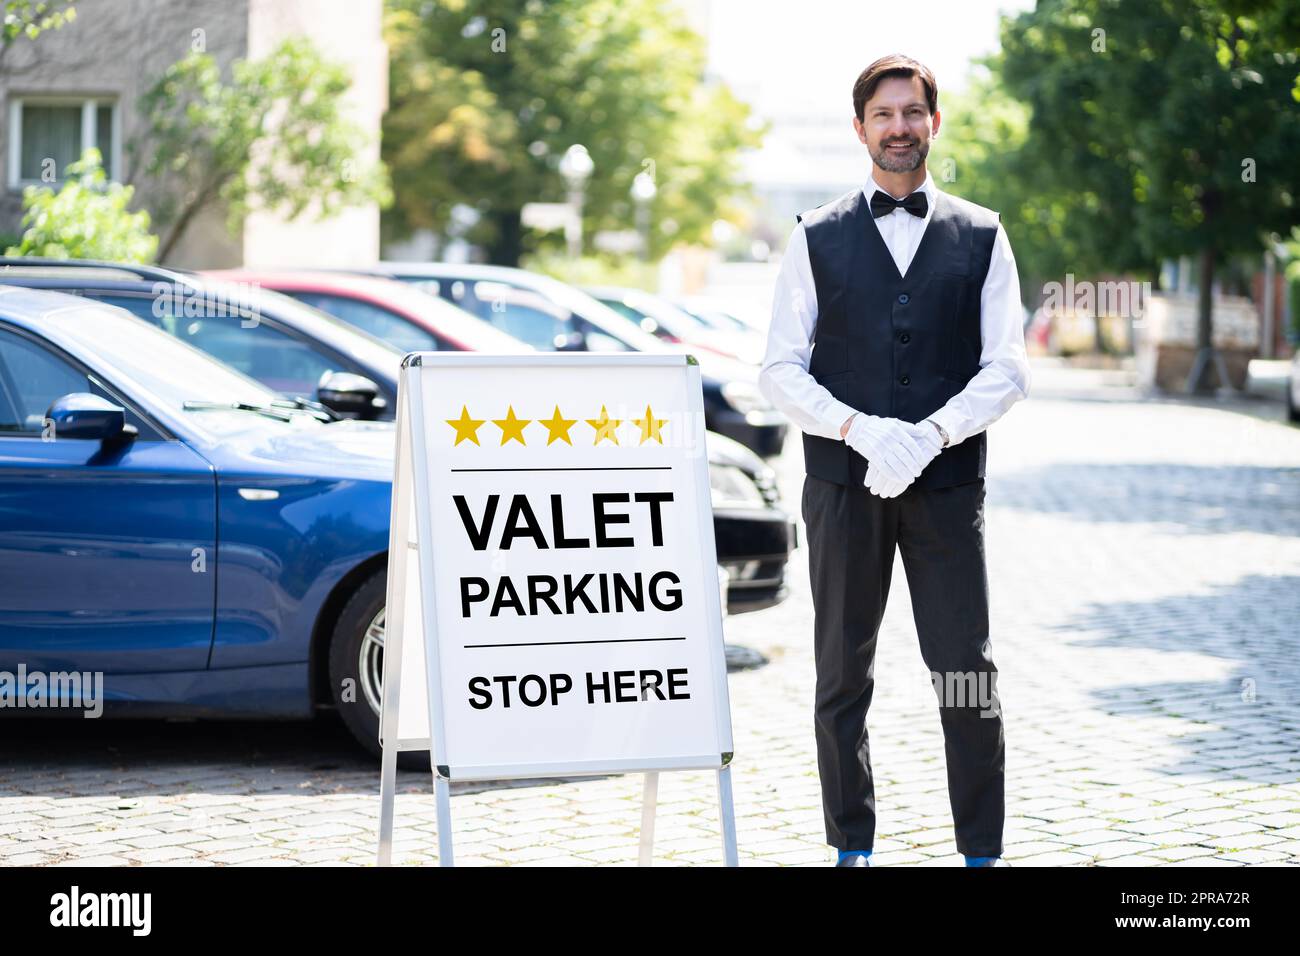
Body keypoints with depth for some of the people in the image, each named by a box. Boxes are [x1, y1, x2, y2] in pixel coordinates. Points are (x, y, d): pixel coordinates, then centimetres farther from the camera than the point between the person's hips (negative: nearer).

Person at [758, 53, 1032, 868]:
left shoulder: (981, 237, 7)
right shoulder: (817, 238, 7)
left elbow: (1007, 369, 1)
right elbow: (782, 371, 2)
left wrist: (931, 433, -15)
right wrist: (860, 429, -14)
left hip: (947, 482, 0)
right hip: (843, 482, 1)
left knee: (968, 671, -2)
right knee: (843, 675, 5)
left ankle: (984, 851, 6)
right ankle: (853, 846, 15)